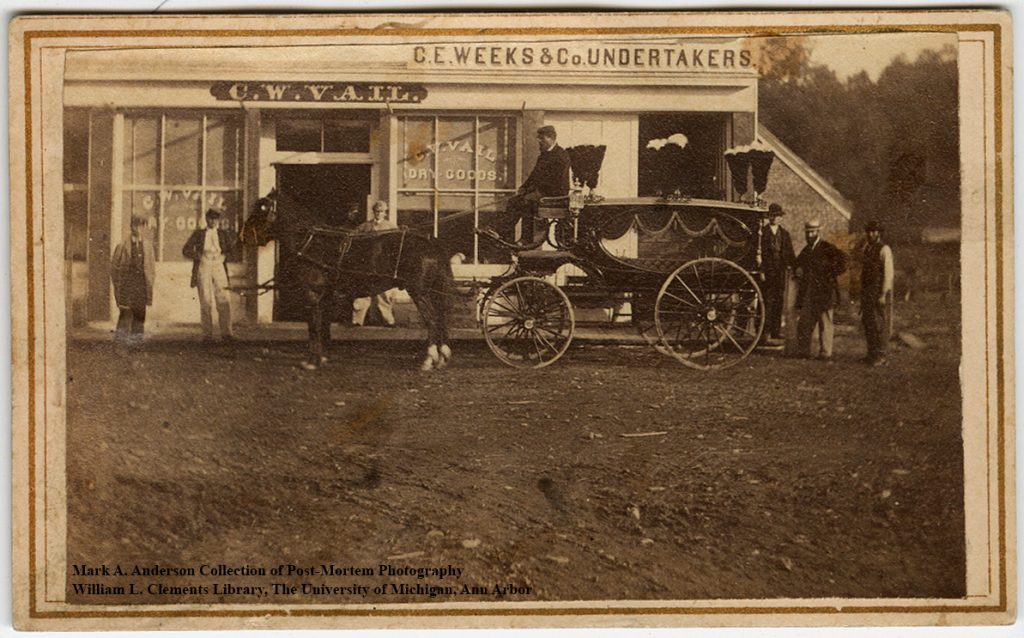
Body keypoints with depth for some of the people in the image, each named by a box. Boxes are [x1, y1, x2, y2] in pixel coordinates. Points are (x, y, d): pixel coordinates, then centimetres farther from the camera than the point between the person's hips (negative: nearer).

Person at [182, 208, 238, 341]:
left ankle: (226, 333, -4)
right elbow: (186, 250, 5)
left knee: (224, 301, -7)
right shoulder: (199, 234, 9)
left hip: (219, 269, 1)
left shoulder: (224, 234, 13)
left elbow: (232, 251, 12)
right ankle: (207, 334, -1)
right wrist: (199, 256, -8)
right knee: (205, 302, -5)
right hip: (203, 269, -1)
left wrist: (224, 256, -5)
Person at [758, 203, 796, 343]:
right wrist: (761, 270, -12)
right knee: (767, 301, -7)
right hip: (767, 272, -4)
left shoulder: (784, 234, 15)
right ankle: (765, 332, -6)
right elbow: (759, 252, -5)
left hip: (780, 272, 5)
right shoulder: (762, 232, 0)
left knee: (779, 302, 5)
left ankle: (776, 332, 10)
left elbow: (790, 254, 16)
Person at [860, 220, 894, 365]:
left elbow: (888, 274, -14)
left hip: (880, 292, -7)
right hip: (867, 291, 7)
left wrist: (883, 295, -18)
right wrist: (862, 292, 15)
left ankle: (880, 355, 0)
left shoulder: (884, 250, -12)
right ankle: (872, 353, 18)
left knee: (879, 323, -5)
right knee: (867, 321, 9)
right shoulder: (866, 248, 12)